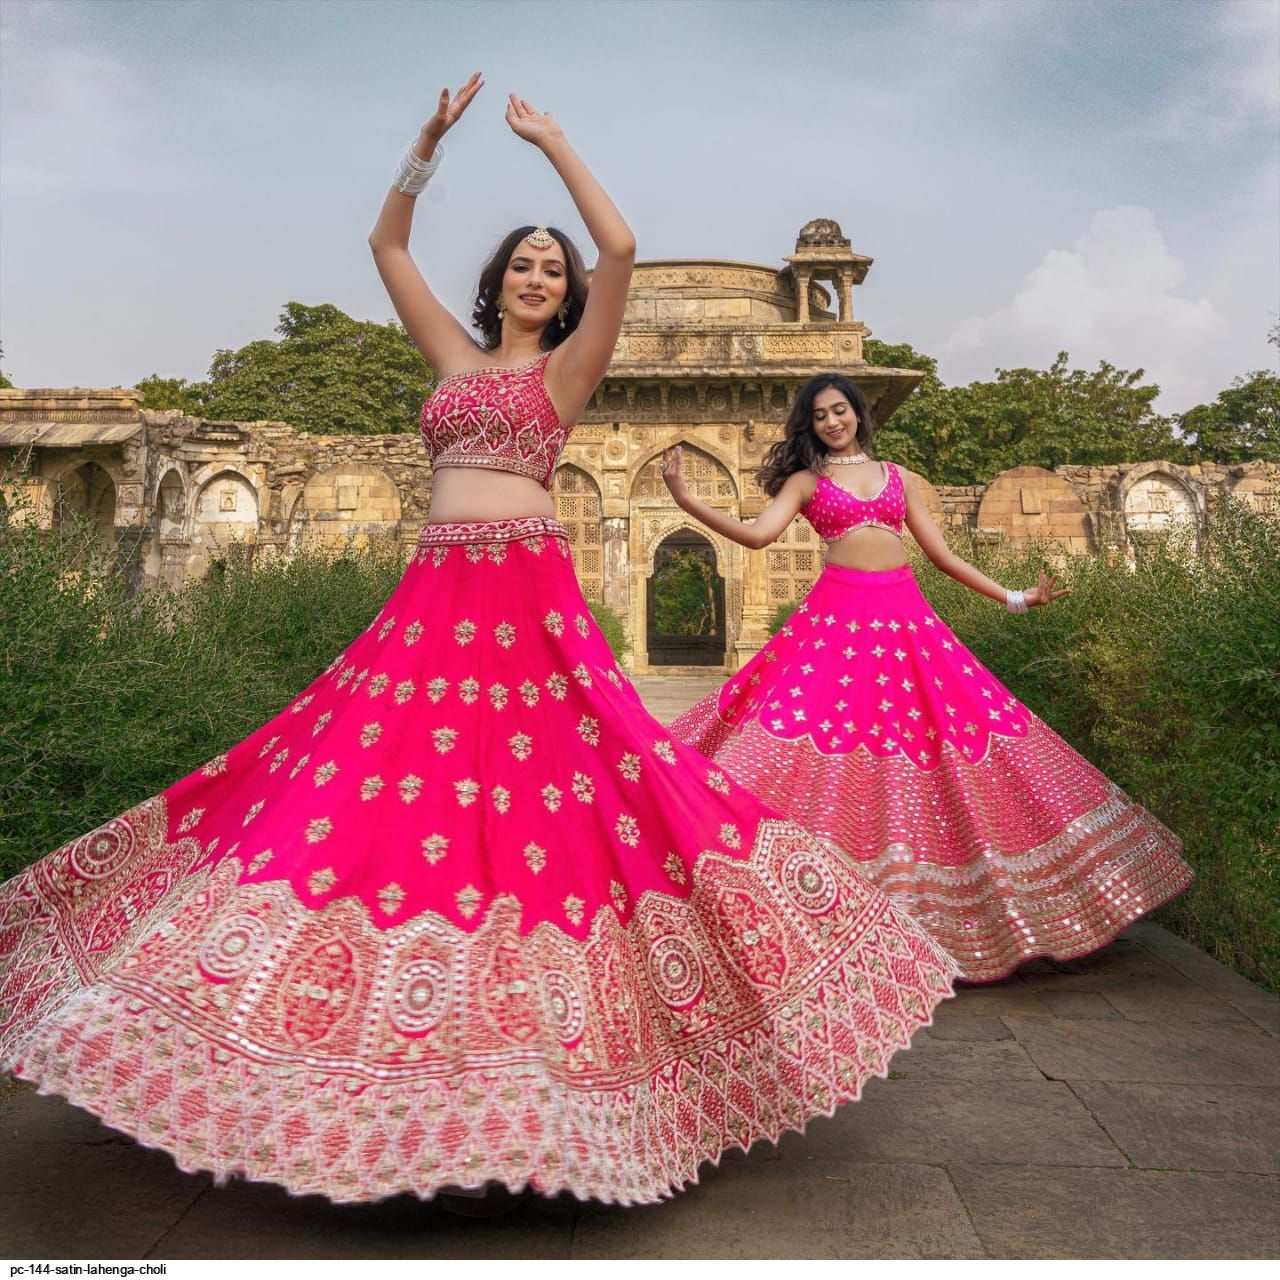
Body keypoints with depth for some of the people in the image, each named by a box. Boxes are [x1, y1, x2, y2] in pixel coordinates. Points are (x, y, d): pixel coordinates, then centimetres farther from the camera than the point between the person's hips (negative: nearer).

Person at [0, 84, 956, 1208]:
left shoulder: (566, 368, 9)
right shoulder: (456, 356, 20)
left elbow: (622, 248, -2)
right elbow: (388, 244, 24)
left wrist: (555, 143, 6)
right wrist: (430, 142, 17)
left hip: (529, 592, -4)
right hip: (435, 594, 5)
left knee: (542, 796, -9)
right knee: (372, 786, 2)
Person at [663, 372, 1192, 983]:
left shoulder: (897, 476, 19)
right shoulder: (807, 480, 10)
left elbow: (942, 554, 18)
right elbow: (757, 533, -7)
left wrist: (1012, 598, 14)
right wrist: (685, 498, -17)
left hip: (905, 618, 3)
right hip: (838, 618, -3)